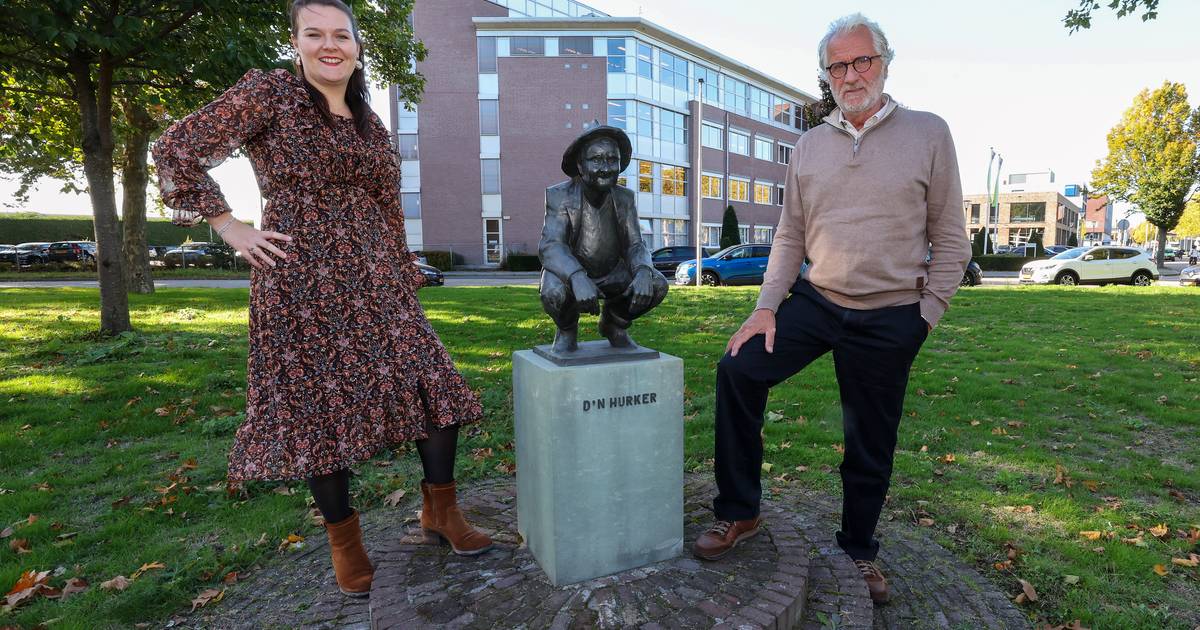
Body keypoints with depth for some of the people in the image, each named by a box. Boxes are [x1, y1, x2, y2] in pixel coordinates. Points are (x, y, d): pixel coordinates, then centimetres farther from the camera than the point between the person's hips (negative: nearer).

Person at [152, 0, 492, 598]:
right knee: (320, 407, 3)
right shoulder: (269, 93, -1)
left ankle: (440, 509, 17)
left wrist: (406, 274, 16)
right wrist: (230, 227, -7)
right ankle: (344, 539, 21)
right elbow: (176, 149, -2)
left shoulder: (370, 122, 15)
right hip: (302, 283, -5)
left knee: (435, 386, -1)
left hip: (376, 284, 5)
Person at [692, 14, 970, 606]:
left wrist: (926, 315, -4)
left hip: (889, 318, -2)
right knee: (738, 369, -16)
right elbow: (790, 235, 7)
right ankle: (739, 511, 1)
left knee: (870, 445, 9)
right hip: (814, 301, 2)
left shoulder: (927, 133, -1)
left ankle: (858, 549, 35)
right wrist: (767, 305, -3)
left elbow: (950, 237, 0)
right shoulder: (810, 144, 7)